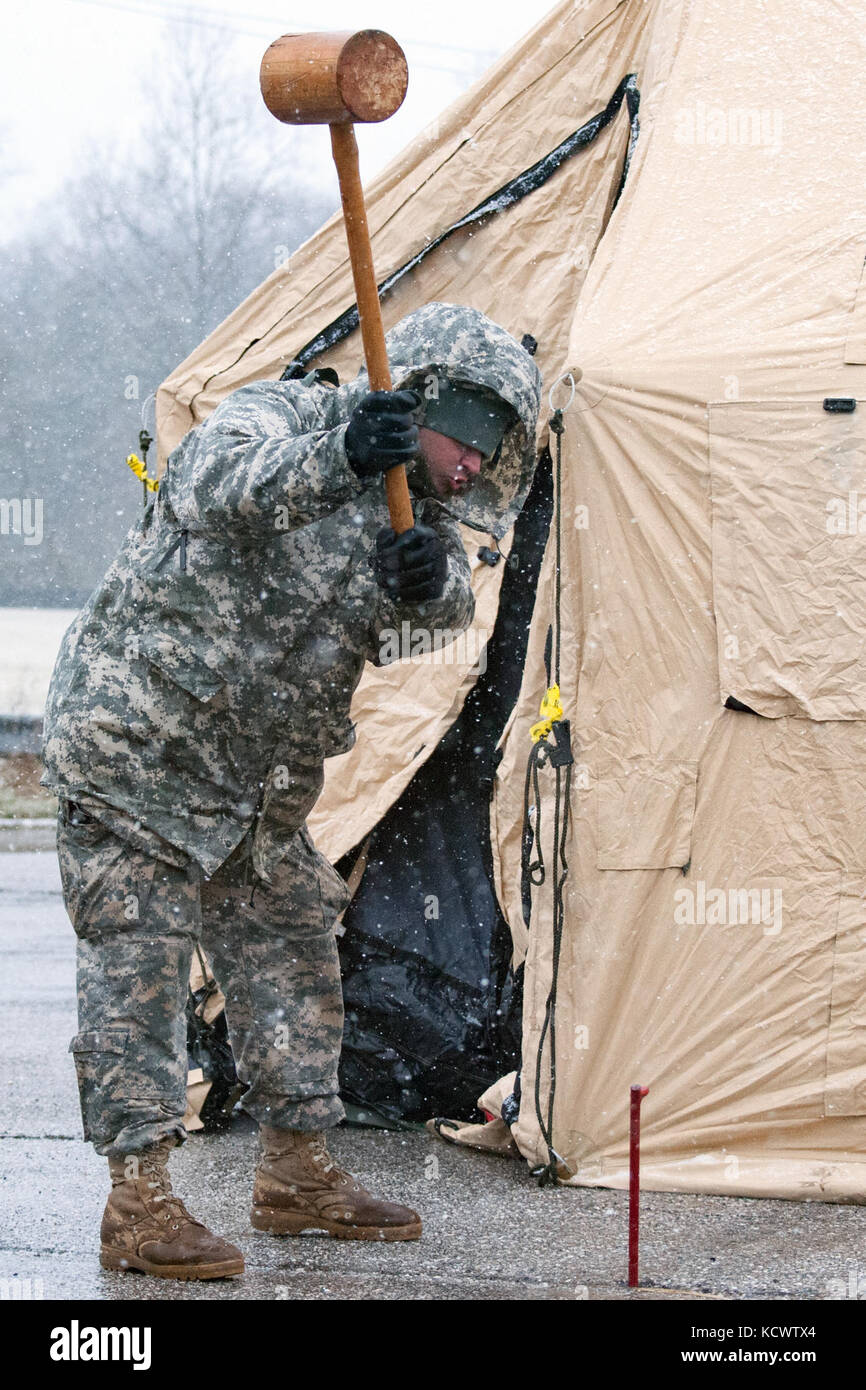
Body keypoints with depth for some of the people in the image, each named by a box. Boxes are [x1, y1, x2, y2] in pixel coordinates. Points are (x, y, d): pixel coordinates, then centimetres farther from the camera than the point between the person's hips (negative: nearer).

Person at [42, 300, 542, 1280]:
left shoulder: (403, 507, 5)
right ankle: (138, 1205, -6)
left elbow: (446, 605, -11)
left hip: (259, 782, 8)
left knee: (292, 951, 12)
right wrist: (335, 460, -58)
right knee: (139, 960, -8)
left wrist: (430, 578, -36)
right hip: (134, 745, -8)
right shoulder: (274, 417, -19)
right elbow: (219, 486, -40)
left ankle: (294, 1175, 25)